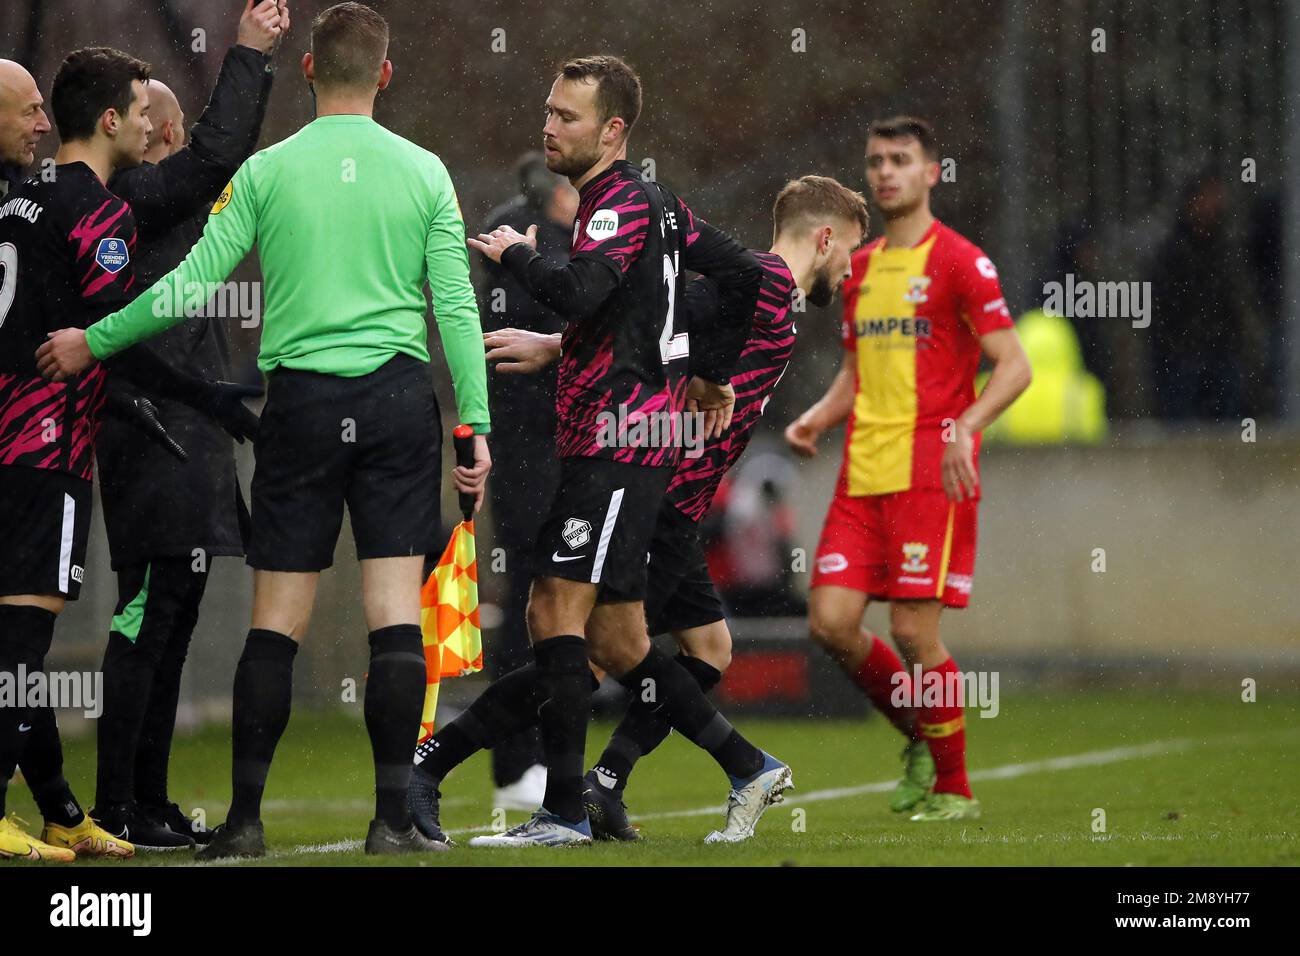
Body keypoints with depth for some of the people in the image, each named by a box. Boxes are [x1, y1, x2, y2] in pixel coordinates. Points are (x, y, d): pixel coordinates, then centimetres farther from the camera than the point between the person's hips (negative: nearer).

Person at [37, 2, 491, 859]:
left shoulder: (268, 170, 0)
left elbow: (192, 283, -2)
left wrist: (94, 343, 10)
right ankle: (394, 817, -4)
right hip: (399, 398, 0)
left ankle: (245, 818, 2)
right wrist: (477, 425, 5)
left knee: (277, 621, 3)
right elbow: (457, 307, 1)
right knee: (396, 614, -1)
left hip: (301, 400, 0)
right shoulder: (423, 172, 3)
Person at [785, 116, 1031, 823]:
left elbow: (1013, 366, -9)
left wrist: (964, 427, -24)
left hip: (931, 472, -6)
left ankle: (953, 789, 5)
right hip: (863, 473, 6)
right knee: (831, 620, -4)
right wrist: (816, 419, 6)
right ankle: (920, 737, 20)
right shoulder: (859, 268, 17)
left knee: (914, 629, -10)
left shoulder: (958, 261, -4)